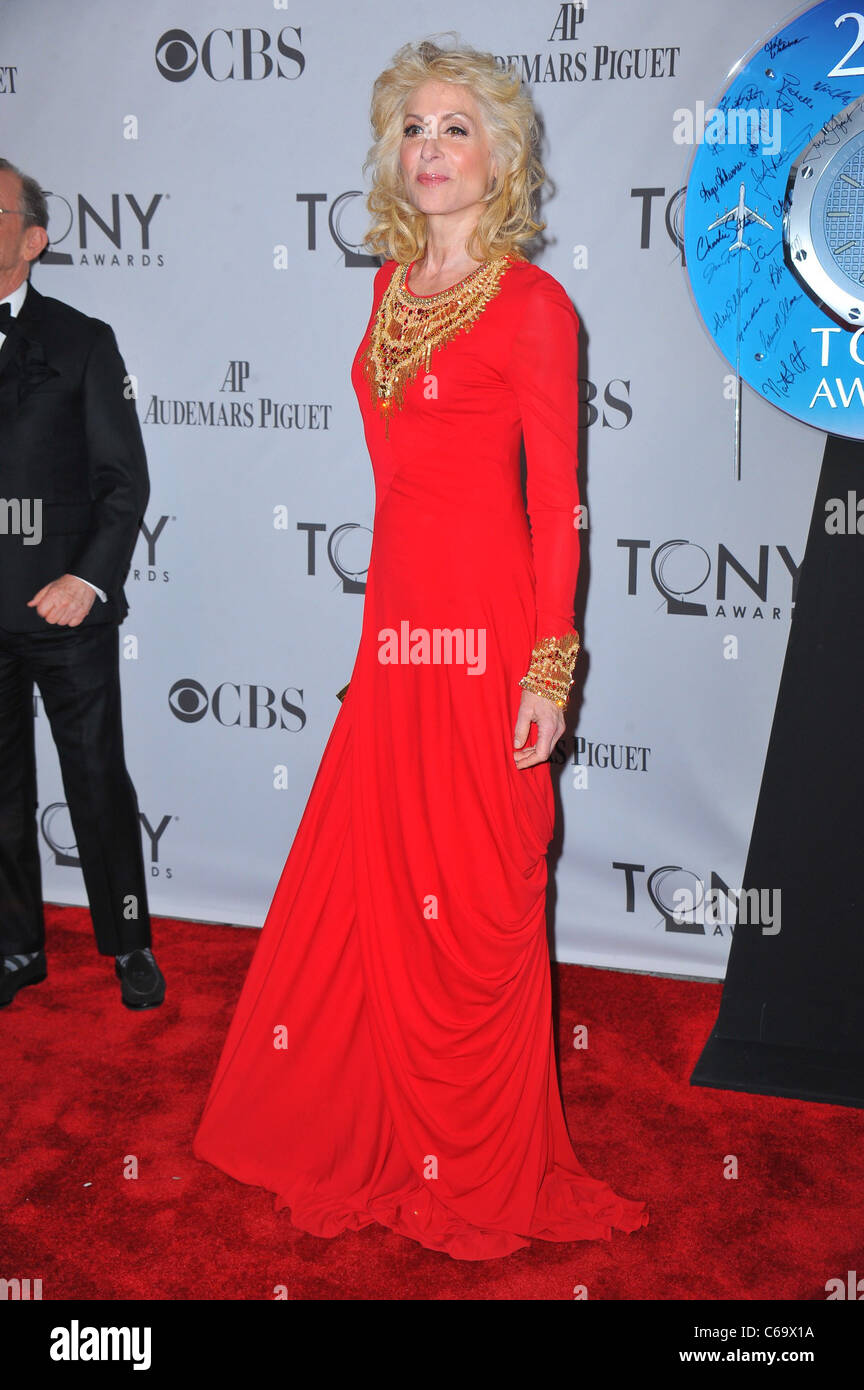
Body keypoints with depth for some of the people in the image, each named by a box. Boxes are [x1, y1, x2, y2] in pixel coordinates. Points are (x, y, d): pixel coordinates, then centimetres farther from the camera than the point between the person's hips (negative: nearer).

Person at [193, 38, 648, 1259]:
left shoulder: (532, 305, -6)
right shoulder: (396, 284, 14)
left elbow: (555, 501, -9)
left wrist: (551, 667, -14)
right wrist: (398, 598, 12)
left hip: (486, 621, -6)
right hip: (397, 611, 7)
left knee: (474, 893, 4)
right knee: (367, 871, 13)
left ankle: (482, 1166, 25)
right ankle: (379, 1125, 34)